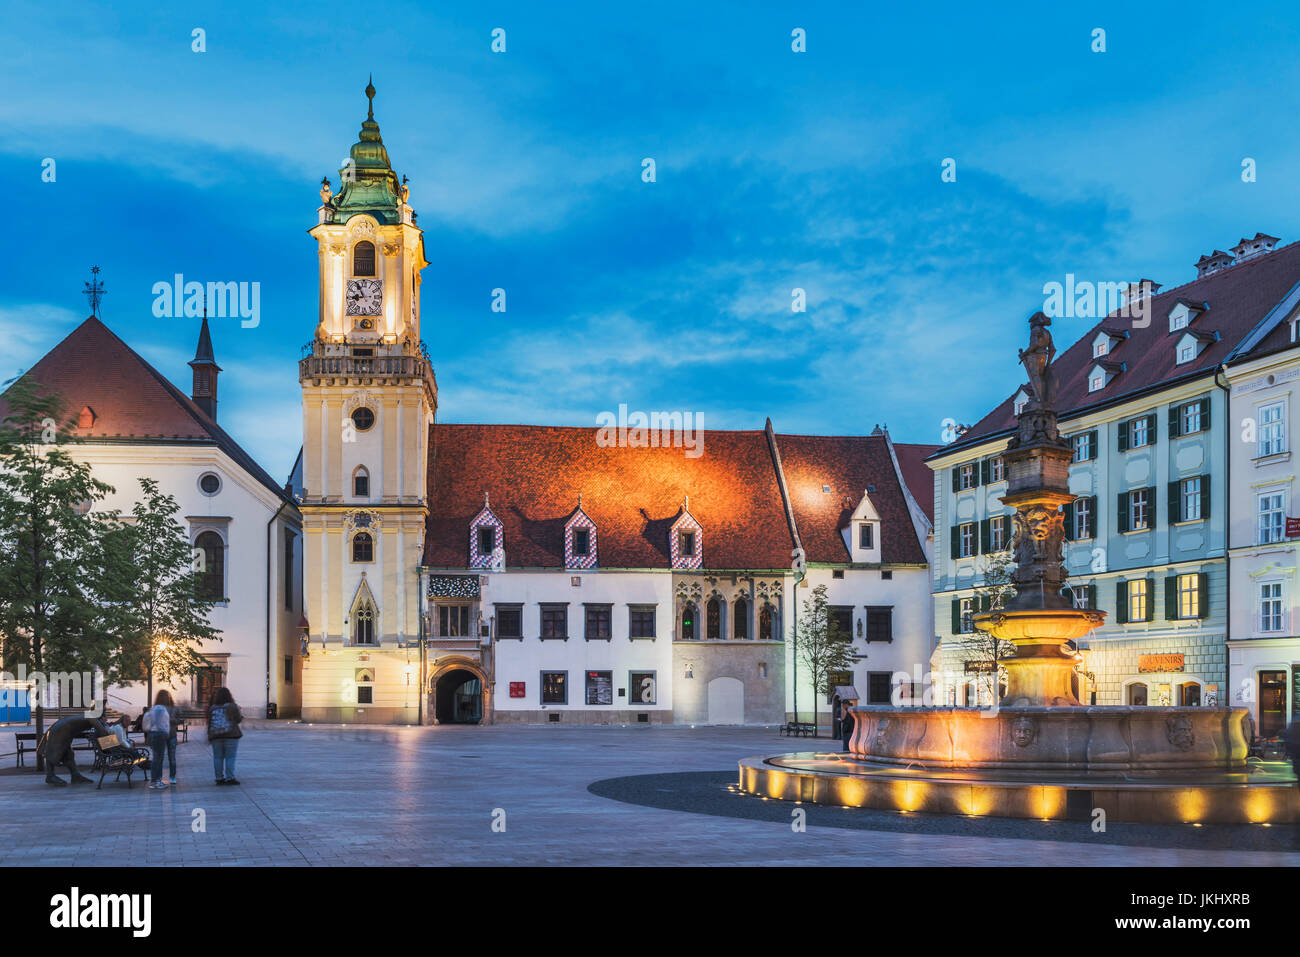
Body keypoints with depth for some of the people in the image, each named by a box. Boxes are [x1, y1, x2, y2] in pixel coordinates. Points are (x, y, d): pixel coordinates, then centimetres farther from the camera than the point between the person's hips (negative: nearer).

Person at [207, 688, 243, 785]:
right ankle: (230, 778, -4)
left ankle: (219, 778, 7)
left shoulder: (212, 708, 5)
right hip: (231, 735, -3)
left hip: (216, 736, 3)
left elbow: (209, 723, 7)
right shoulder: (232, 707, -6)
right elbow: (238, 719, -3)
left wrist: (209, 736, 13)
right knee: (230, 757, -1)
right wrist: (241, 716, 19)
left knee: (218, 757, 7)